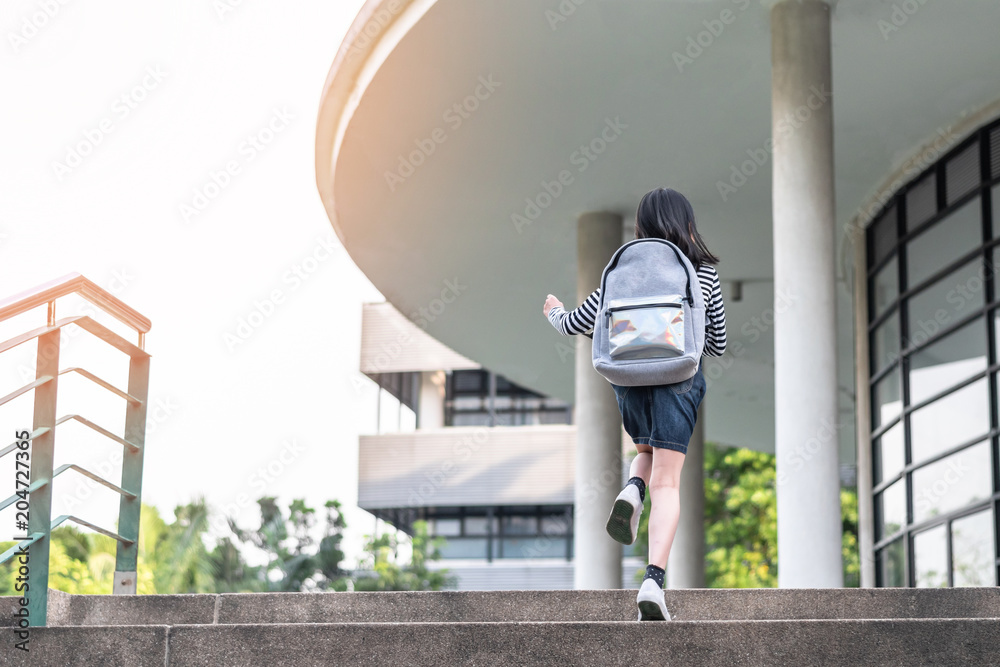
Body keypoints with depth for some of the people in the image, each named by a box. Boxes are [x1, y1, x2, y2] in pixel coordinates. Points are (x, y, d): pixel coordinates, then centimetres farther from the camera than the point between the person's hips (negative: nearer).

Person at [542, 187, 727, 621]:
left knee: (649, 452, 29)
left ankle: (632, 492, -6)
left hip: (629, 376, 2)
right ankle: (653, 581, -20)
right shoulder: (705, 273, 8)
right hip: (679, 377, -2)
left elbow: (579, 323, 8)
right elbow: (718, 345, 13)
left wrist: (555, 313, 30)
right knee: (666, 482, -5)